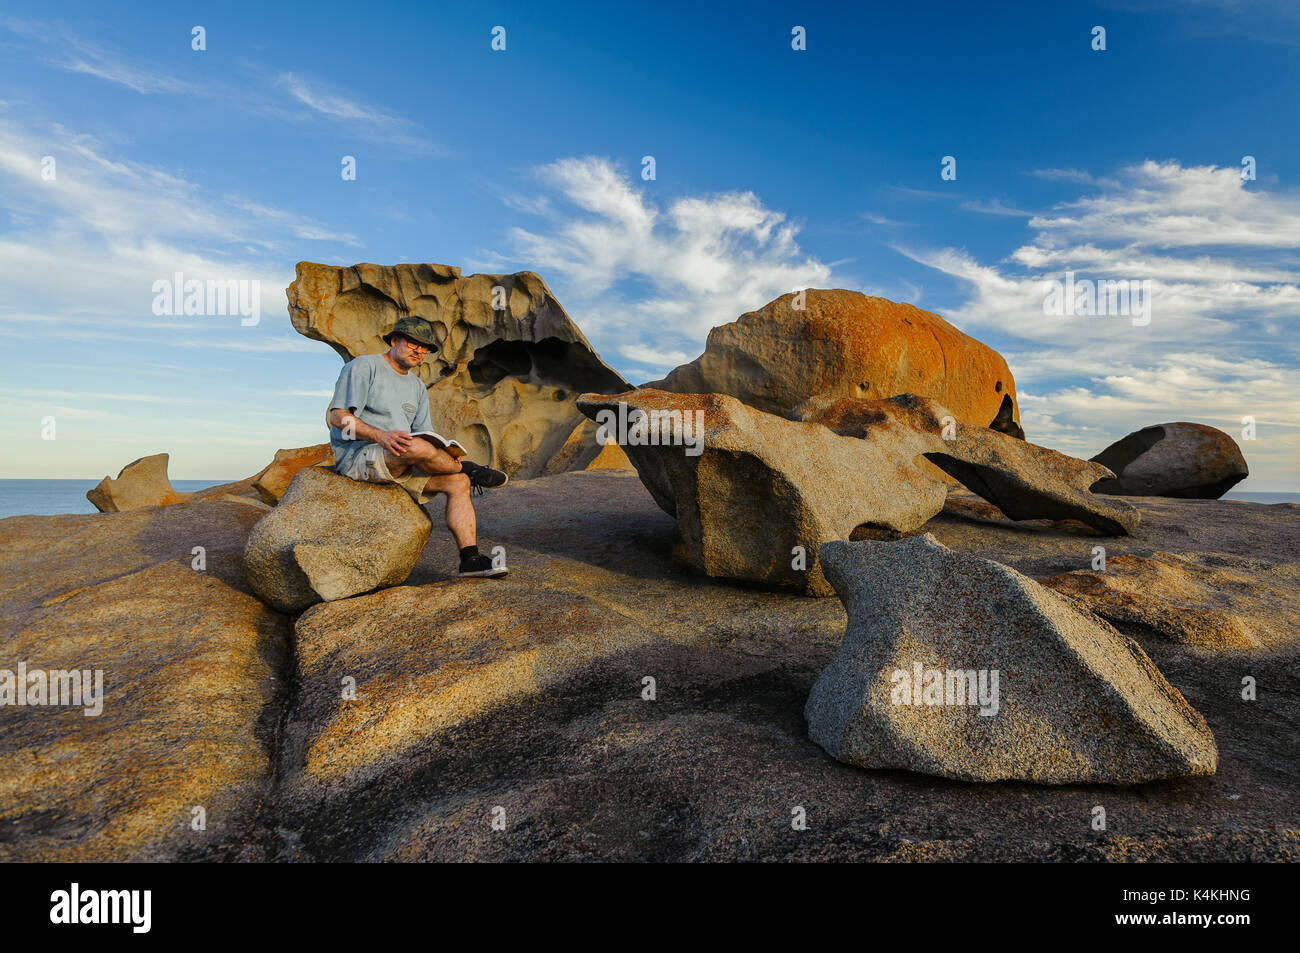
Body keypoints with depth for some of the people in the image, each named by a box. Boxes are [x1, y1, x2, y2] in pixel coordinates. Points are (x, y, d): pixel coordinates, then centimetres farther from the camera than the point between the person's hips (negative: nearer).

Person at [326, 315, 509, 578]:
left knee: (457, 481, -11)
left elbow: (424, 432, 17)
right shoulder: (363, 367, -2)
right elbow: (338, 417, -12)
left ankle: (470, 559, -13)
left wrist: (445, 453, -6)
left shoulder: (418, 387, 21)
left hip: (402, 465, 8)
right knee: (416, 447, -37)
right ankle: (469, 468, -8)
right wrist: (381, 436, -28)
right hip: (357, 457, -8)